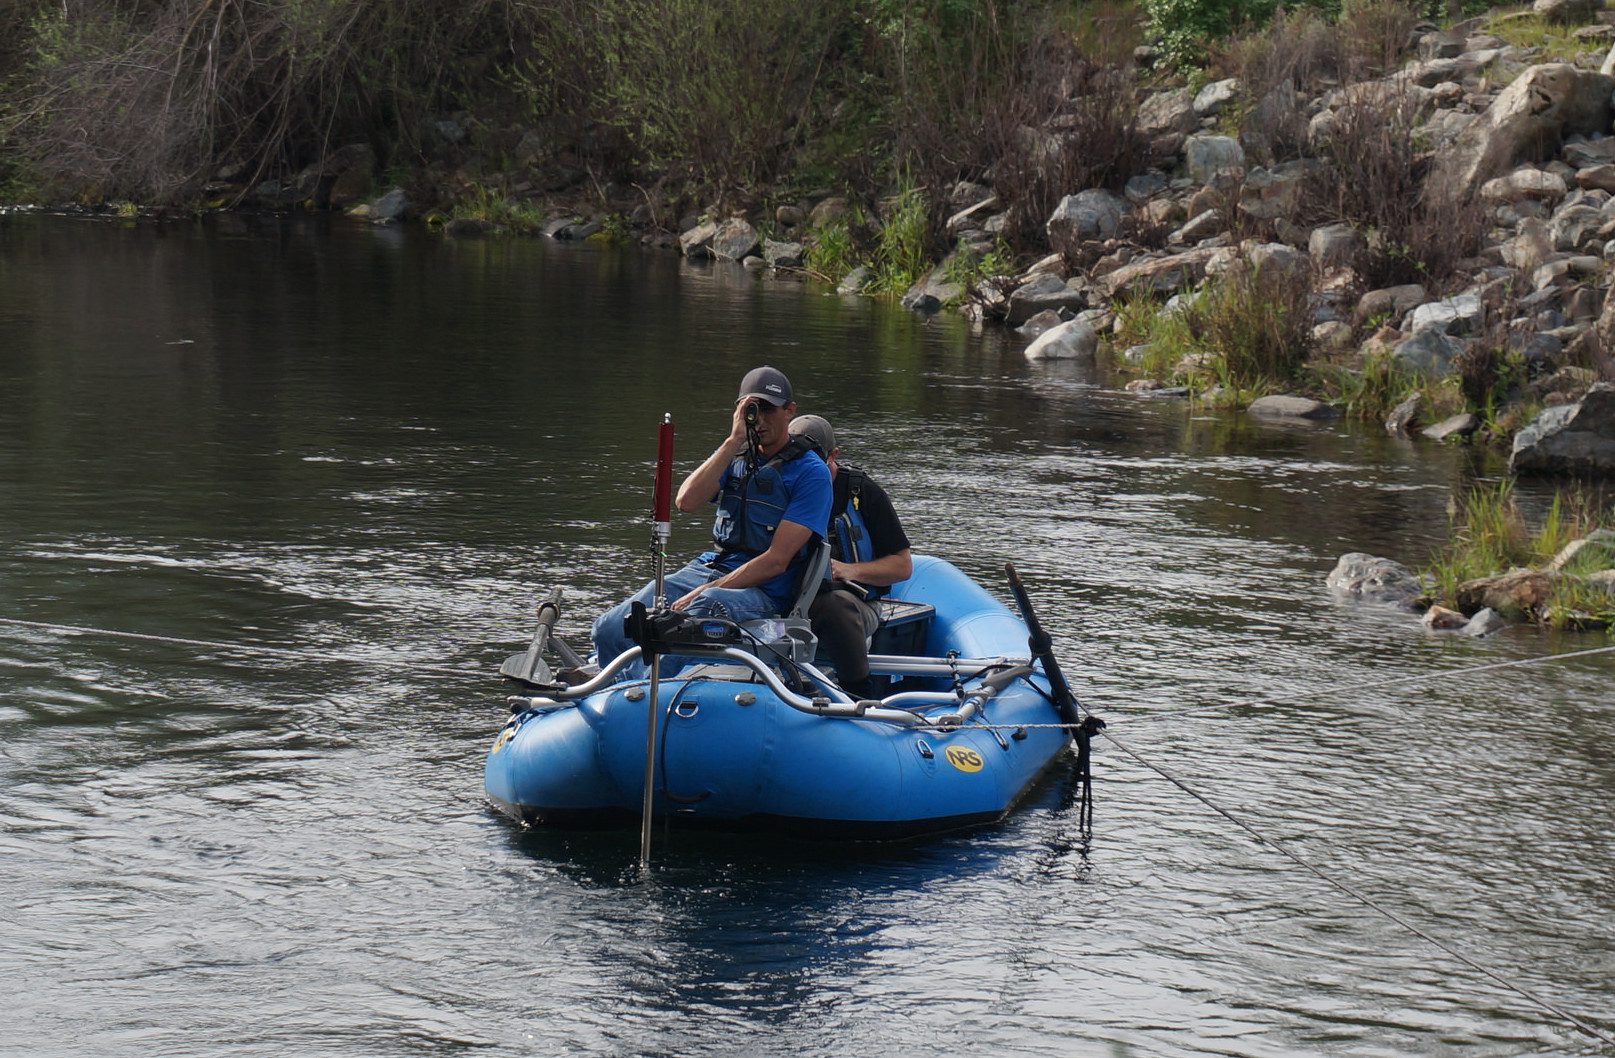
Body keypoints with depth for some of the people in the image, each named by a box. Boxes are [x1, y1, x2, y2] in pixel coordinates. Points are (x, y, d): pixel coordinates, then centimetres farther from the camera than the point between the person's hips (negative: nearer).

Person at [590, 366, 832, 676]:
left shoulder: (810, 473, -3)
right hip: (708, 568, 6)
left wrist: (707, 591, -19)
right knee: (609, 629, -15)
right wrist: (734, 441, -11)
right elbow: (686, 502, -4)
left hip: (763, 590, -6)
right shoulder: (734, 455, 16)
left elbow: (777, 560, -11)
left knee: (705, 606, -41)